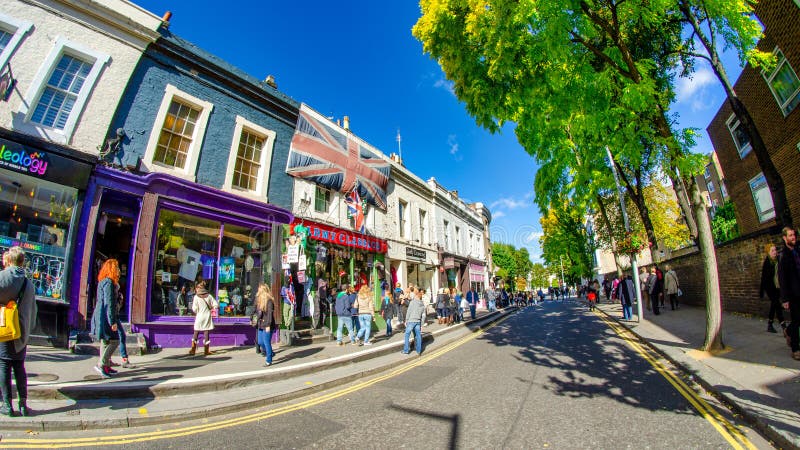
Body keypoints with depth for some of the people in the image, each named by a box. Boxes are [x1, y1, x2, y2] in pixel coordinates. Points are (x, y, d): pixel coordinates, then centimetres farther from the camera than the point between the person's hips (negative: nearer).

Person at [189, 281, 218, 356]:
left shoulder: (196, 297, -8)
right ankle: (206, 350, 11)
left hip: (199, 317, -2)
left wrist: (196, 312, 11)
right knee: (206, 333, 7)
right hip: (207, 316, 2)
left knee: (196, 333, 13)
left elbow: (194, 309, -9)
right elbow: (216, 305, -2)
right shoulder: (209, 296, -1)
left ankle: (193, 349, 18)